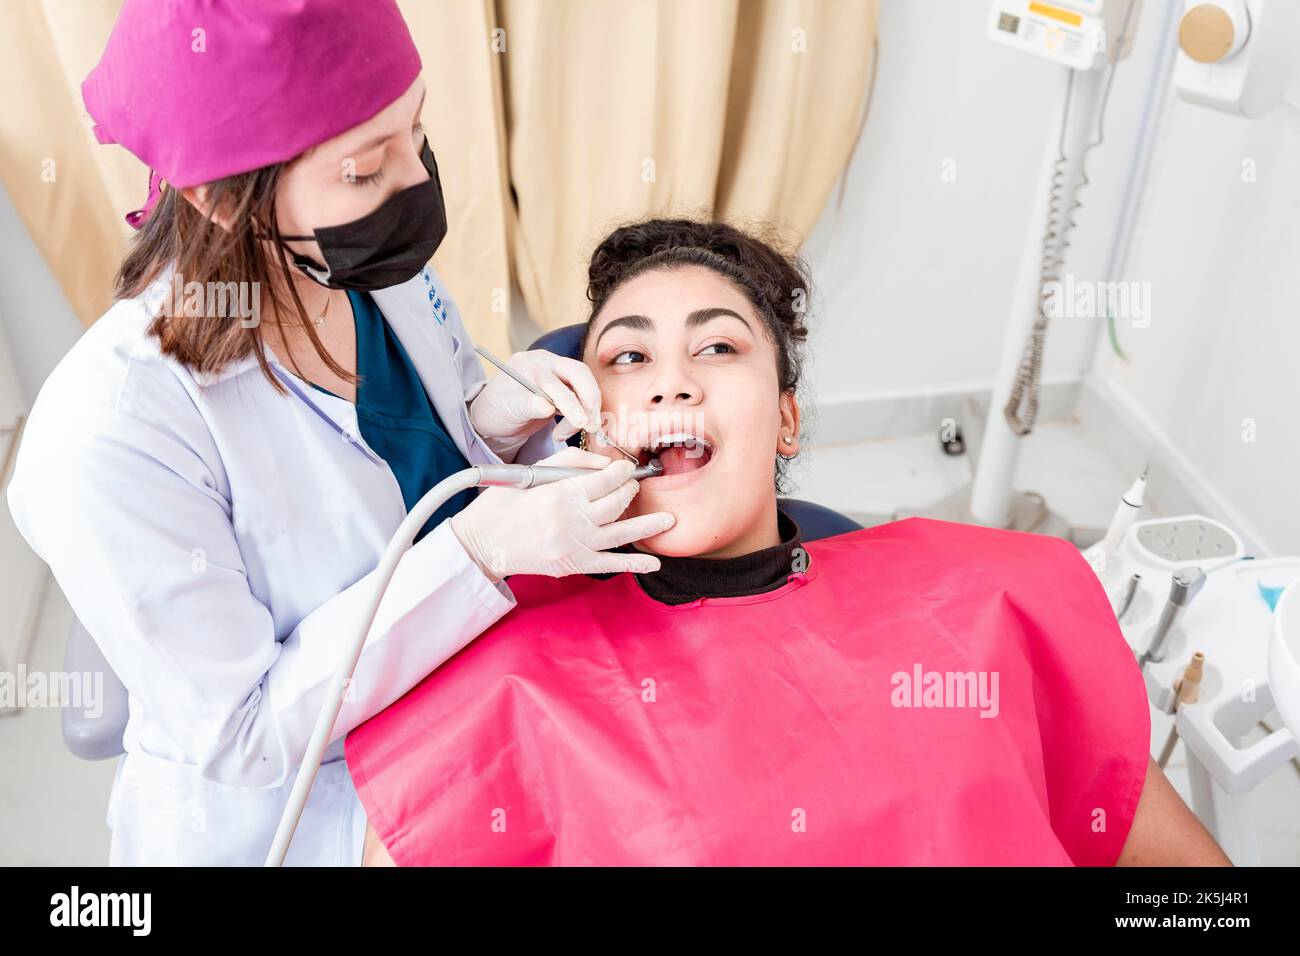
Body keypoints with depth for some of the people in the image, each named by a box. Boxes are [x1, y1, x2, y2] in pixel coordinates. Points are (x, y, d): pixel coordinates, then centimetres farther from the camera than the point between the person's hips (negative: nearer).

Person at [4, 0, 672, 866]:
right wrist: (480, 550, -37)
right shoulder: (109, 436, -31)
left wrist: (499, 416, -20)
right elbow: (238, 734, -26)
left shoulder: (387, 270, -12)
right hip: (273, 820, -5)